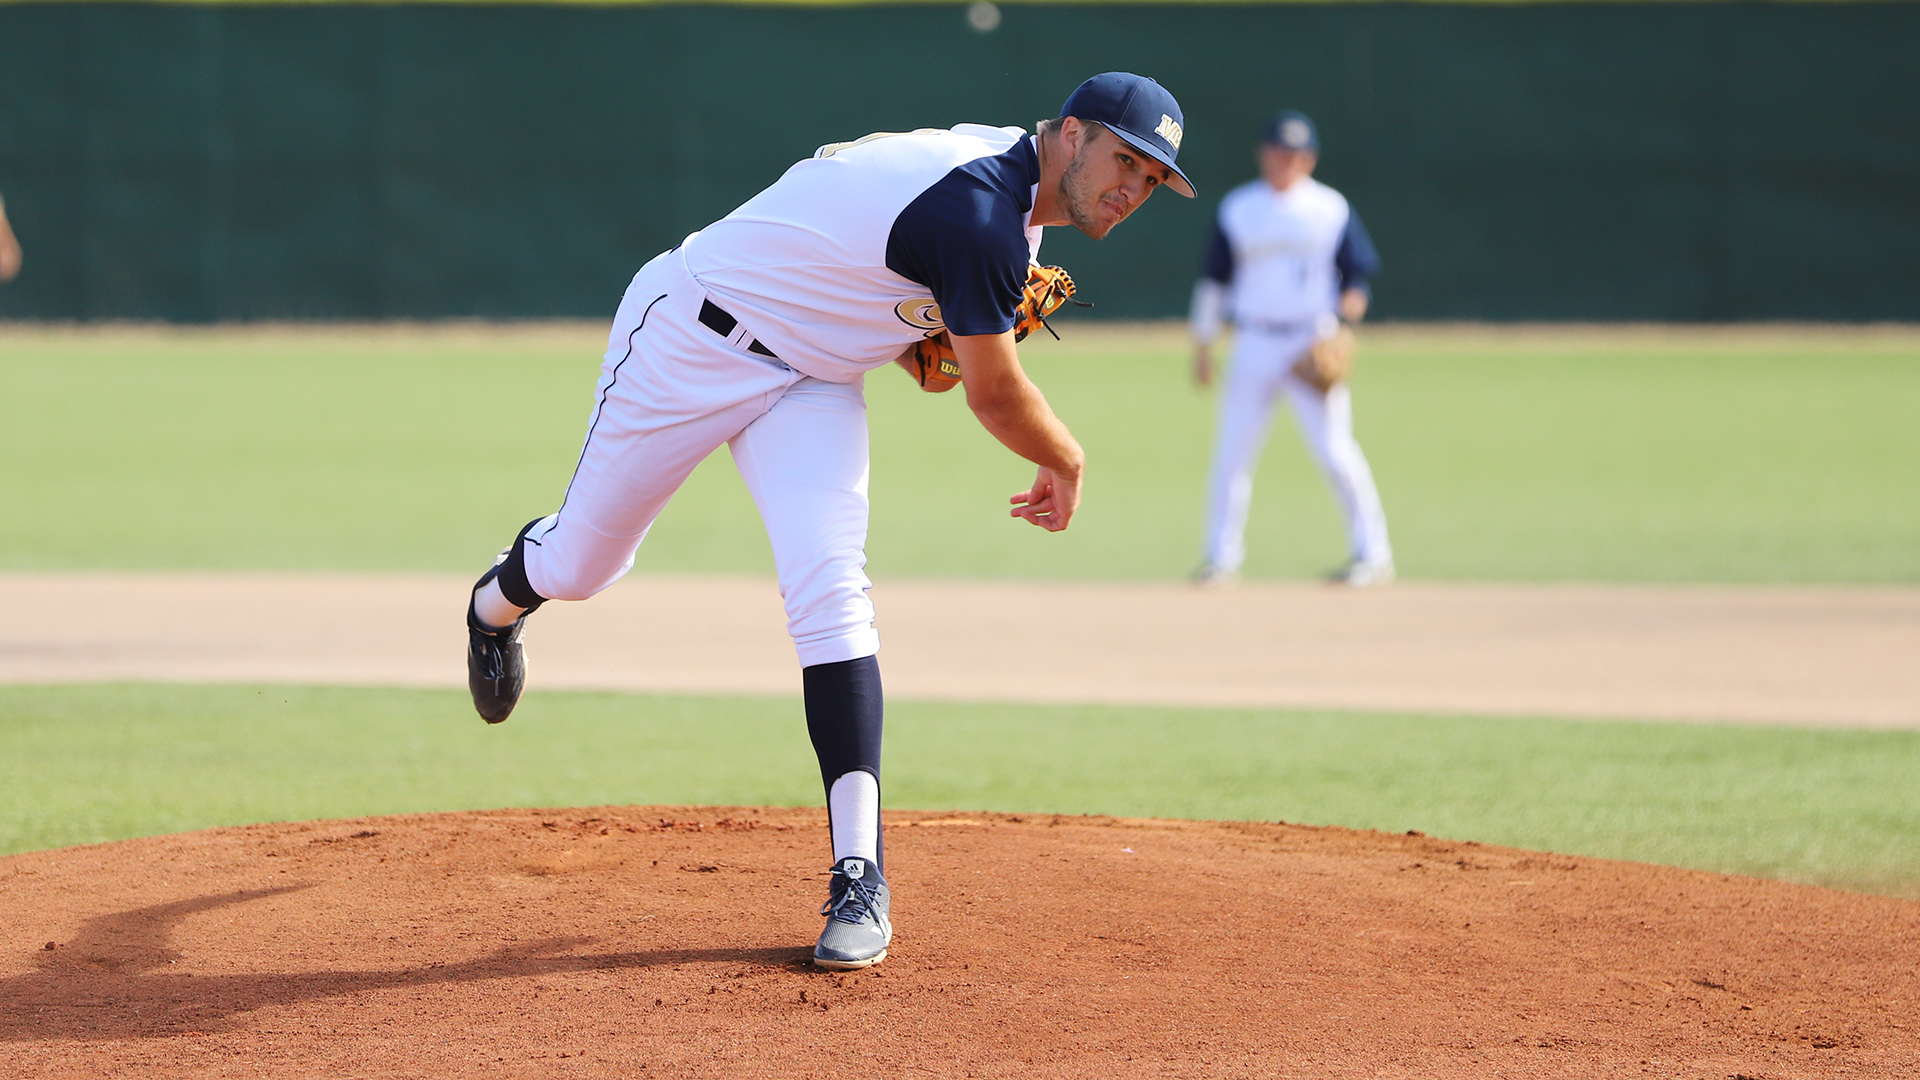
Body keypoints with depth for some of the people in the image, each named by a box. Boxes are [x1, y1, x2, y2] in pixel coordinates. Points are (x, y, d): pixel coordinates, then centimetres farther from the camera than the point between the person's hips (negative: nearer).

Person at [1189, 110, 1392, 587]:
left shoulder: (1332, 208, 3)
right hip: (1254, 345, 2)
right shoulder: (1237, 208, 7)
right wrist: (1202, 345, 9)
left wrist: (1353, 297, -17)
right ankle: (1221, 557, 8)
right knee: (1232, 450, -1)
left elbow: (1359, 267, 5)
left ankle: (1372, 554, -1)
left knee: (1333, 449, -10)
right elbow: (1215, 279, 12)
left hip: (1314, 345, -2)